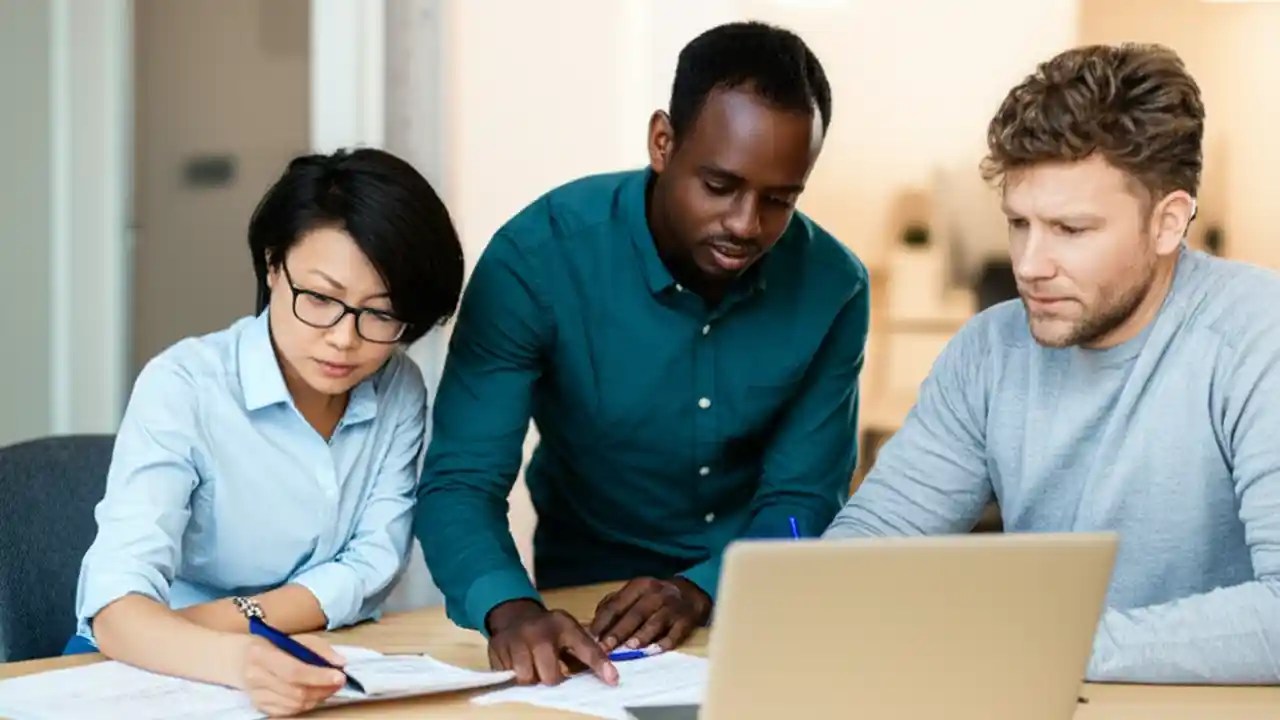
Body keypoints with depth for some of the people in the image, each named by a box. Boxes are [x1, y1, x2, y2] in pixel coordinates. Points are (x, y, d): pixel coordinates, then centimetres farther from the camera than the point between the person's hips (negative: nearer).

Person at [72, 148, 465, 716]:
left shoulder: (399, 391, -1)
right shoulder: (182, 388, -17)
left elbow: (371, 568, -3)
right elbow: (117, 610, -27)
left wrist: (232, 619, -19)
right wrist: (235, 659, -46)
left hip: (312, 673, 4)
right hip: (157, 672, -3)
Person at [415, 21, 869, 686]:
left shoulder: (833, 286, -12)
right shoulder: (538, 258, -21)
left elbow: (803, 501, -8)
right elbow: (459, 483, -22)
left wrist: (701, 589, -27)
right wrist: (510, 607, -42)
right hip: (589, 596, -1)